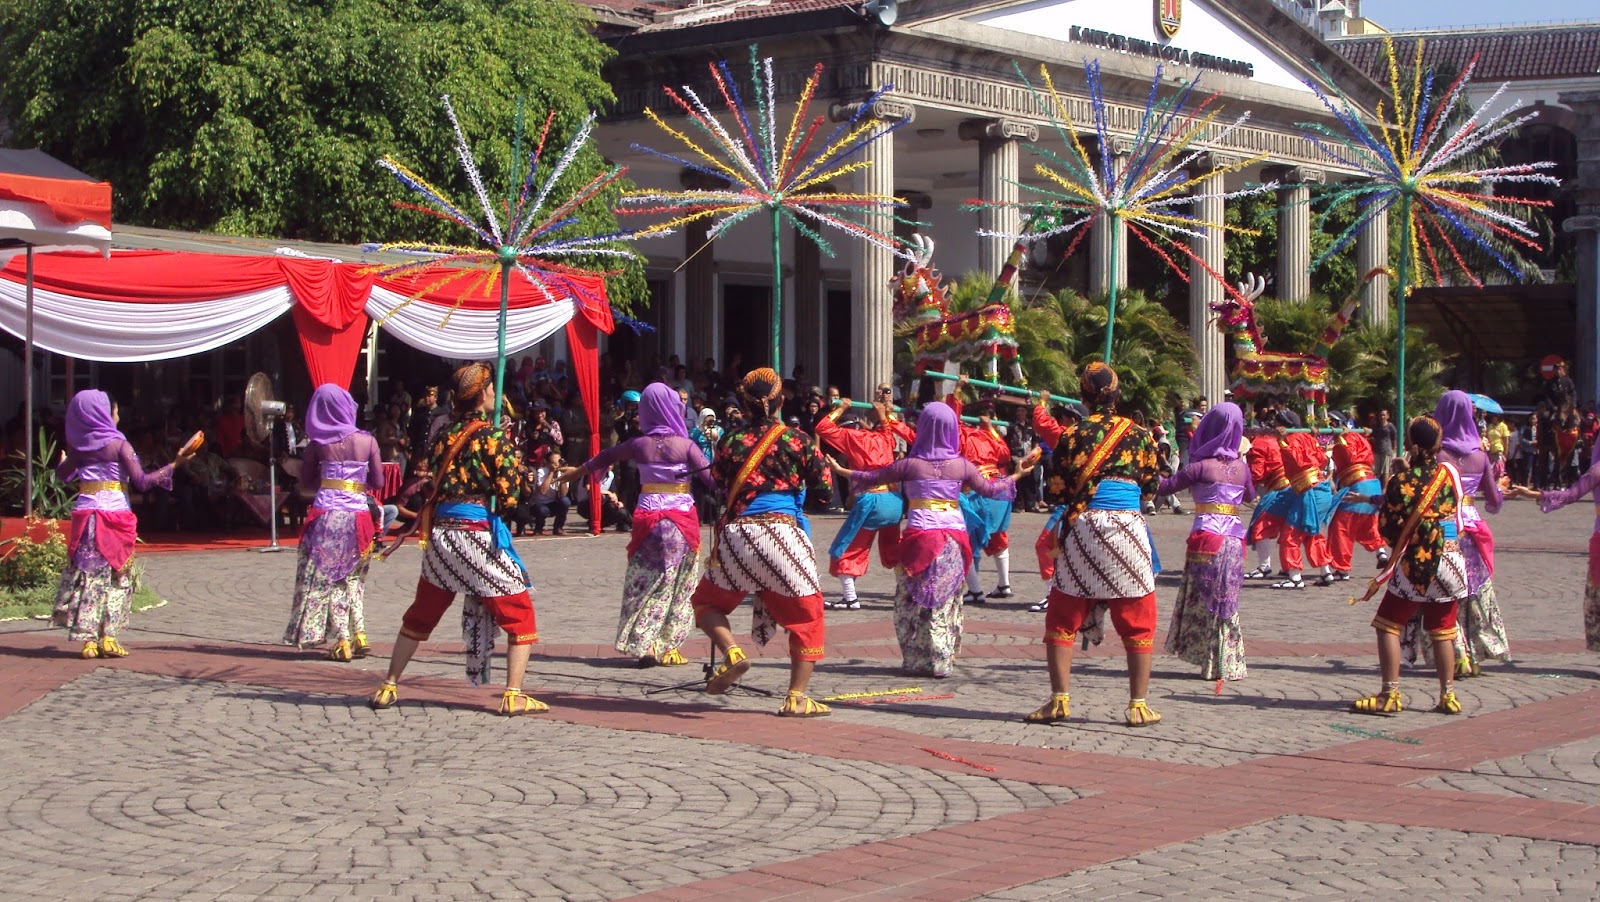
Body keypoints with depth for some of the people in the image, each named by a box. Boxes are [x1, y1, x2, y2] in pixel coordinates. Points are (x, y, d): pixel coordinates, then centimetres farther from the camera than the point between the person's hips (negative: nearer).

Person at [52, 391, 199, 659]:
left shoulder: (79, 445, 7)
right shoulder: (119, 444, -6)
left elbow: (63, 474, 23)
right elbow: (141, 482, -11)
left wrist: (63, 460, 45)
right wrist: (175, 464, -6)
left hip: (84, 513, 4)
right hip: (115, 514, -4)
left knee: (87, 574, 5)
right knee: (116, 576, 4)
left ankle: (89, 639, 3)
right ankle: (108, 637, 0)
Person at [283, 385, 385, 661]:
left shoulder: (317, 444, 1)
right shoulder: (367, 441, 2)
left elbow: (304, 485, 5)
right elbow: (378, 482, 4)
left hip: (326, 514, -2)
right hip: (358, 513, 2)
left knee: (327, 578, 4)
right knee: (352, 577, 16)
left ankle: (343, 641, -2)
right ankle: (359, 634, 4)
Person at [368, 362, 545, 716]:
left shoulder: (445, 434, 10)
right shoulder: (491, 436, -8)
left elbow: (431, 478, 14)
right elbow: (511, 489, -9)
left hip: (440, 531, 6)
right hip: (478, 533, -6)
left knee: (421, 614, 20)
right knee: (520, 615, 3)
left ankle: (389, 687, 24)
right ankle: (513, 695, -8)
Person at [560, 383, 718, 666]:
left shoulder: (639, 444, 2)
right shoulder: (686, 445, -7)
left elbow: (605, 457, 18)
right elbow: (711, 478, -12)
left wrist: (576, 471, 34)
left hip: (648, 516, 2)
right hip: (681, 516, -2)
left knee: (645, 580, 8)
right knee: (677, 584, 6)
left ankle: (643, 645, 4)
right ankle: (666, 647, 7)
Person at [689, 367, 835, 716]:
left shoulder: (731, 440, 5)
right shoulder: (797, 439, 1)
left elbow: (718, 482, 17)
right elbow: (825, 489, 3)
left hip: (735, 532, 1)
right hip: (782, 532, -1)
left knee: (707, 601, 21)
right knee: (806, 615, 11)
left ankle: (731, 652, -6)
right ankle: (796, 697, 6)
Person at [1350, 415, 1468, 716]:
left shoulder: (1402, 482, -12)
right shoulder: (1449, 473, 2)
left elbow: (1387, 525, -9)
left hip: (1416, 565, -5)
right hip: (1449, 562, 5)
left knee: (1388, 626, 3)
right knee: (1442, 630, 13)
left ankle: (1390, 694, -3)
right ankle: (1448, 695, 15)